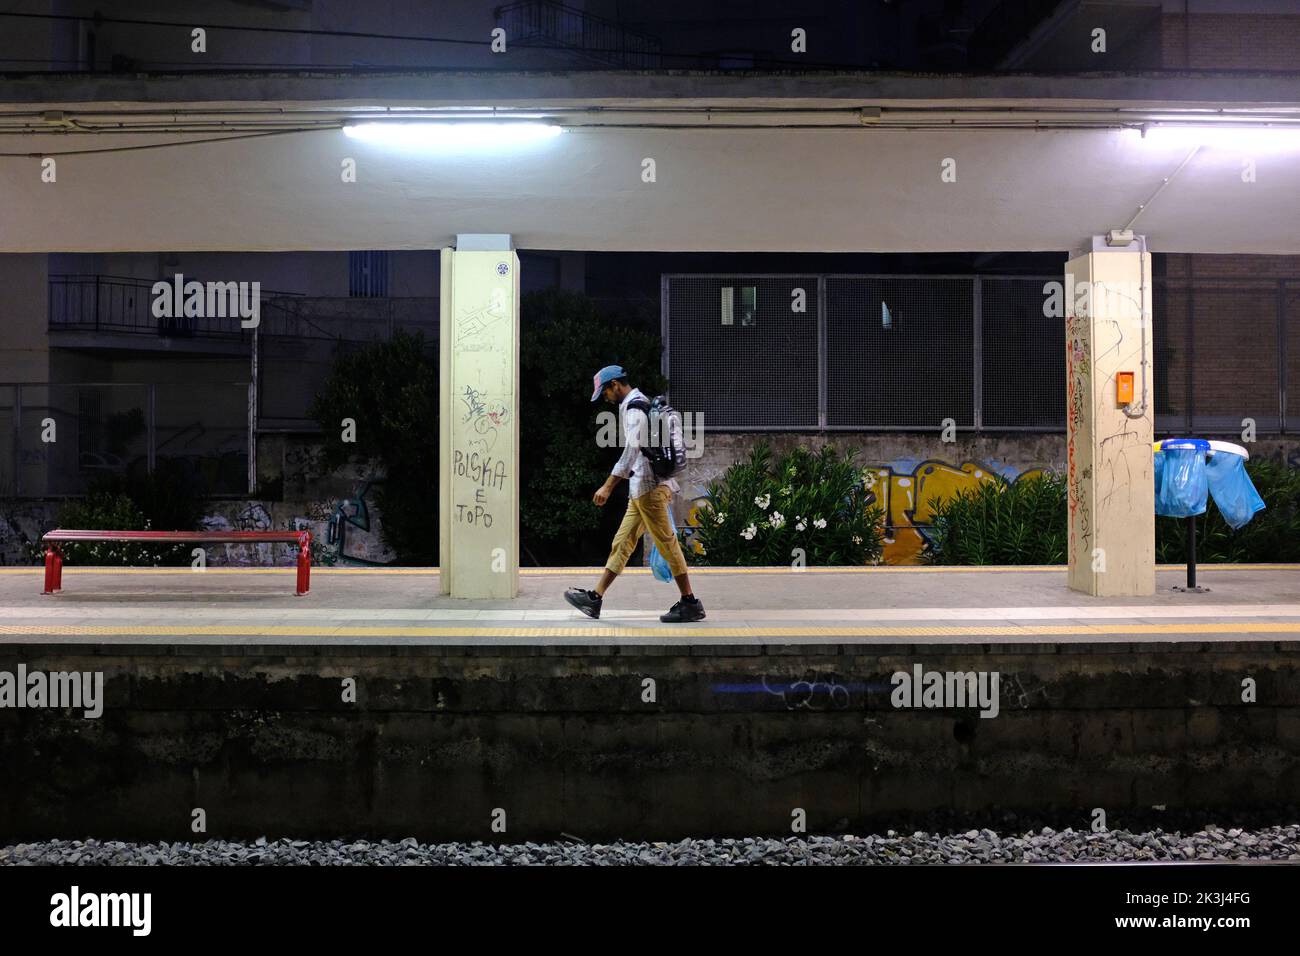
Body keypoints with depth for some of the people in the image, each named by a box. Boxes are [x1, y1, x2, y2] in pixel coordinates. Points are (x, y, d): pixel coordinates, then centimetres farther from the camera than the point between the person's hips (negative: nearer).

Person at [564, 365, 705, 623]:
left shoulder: (634, 407, -12)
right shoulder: (641, 404, 20)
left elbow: (632, 449, -22)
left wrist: (608, 486, -23)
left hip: (648, 487, -10)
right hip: (643, 488, 10)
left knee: (667, 543, -6)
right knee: (622, 542, 11)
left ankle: (690, 604, -2)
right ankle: (595, 599, 15)